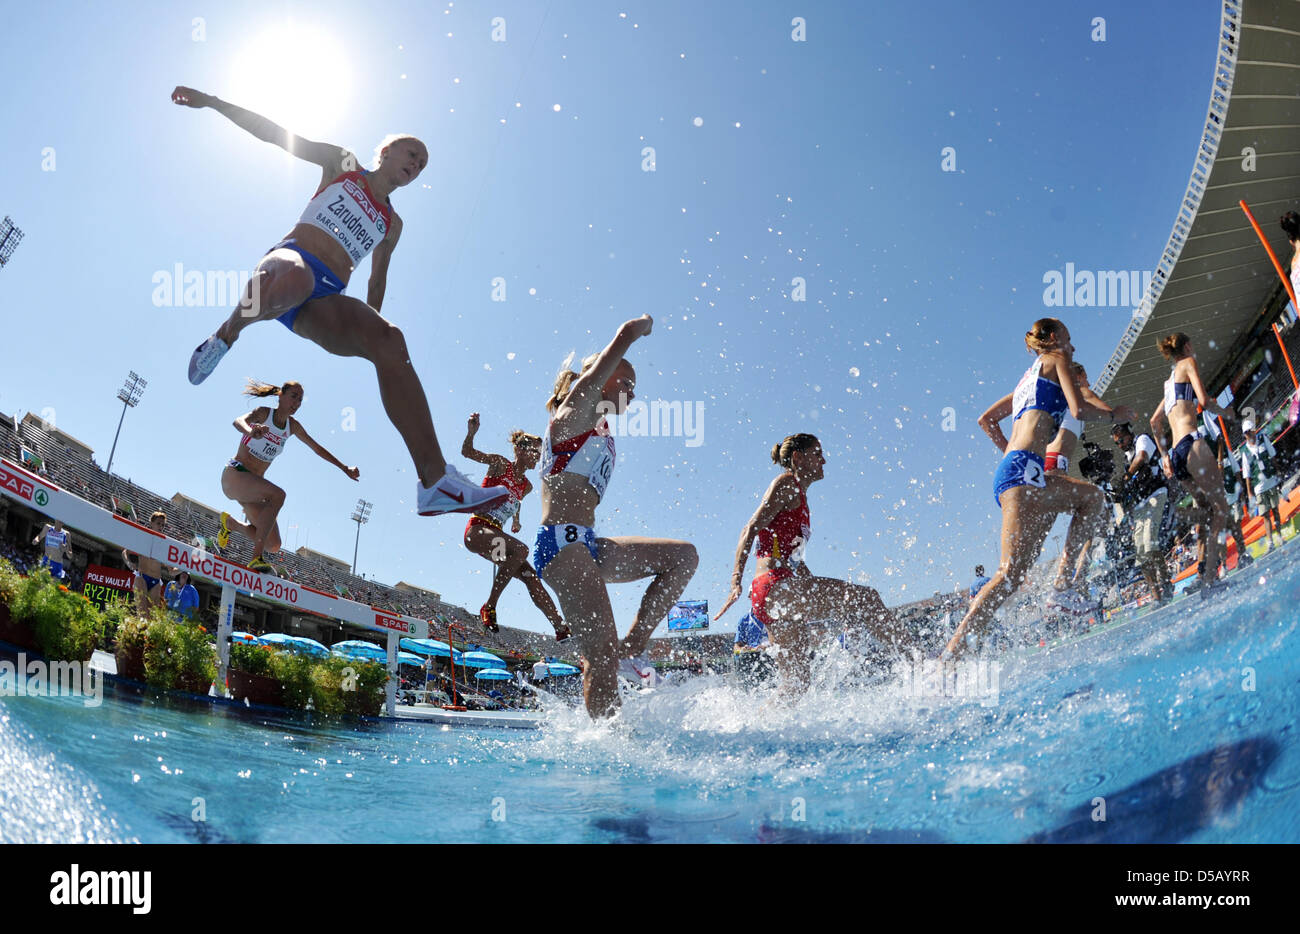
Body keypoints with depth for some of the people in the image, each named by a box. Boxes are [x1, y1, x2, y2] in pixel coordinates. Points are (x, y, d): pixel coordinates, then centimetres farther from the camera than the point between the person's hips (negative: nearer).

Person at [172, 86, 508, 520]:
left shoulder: (392, 224, 28)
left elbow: (377, 278, 32)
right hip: (289, 260, -3)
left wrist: (369, 328, 22)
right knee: (295, 277, -45)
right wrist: (212, 102, 5)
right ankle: (224, 338, -12)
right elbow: (278, 134, 13)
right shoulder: (341, 166, 19)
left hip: (325, 300, 3)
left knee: (389, 340, -29)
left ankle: (436, 482, -41)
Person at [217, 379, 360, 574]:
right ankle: (257, 558, -37)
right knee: (277, 494, -36)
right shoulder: (264, 413, -9)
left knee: (273, 545, -6)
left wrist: (345, 468, 15)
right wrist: (251, 431, -54)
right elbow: (238, 421, -30)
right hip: (235, 474, -6)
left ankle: (230, 523, 20)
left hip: (253, 483, 7)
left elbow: (318, 449, 19)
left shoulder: (293, 426, 8)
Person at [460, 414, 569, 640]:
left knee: (532, 578, -3)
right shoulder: (500, 464, -2)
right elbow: (467, 452, -10)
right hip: (477, 529, -7)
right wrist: (472, 432, -28)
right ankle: (488, 608, -26)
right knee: (521, 549, -33)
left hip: (496, 534, 7)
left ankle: (562, 629, -1)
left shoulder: (527, 486, 15)